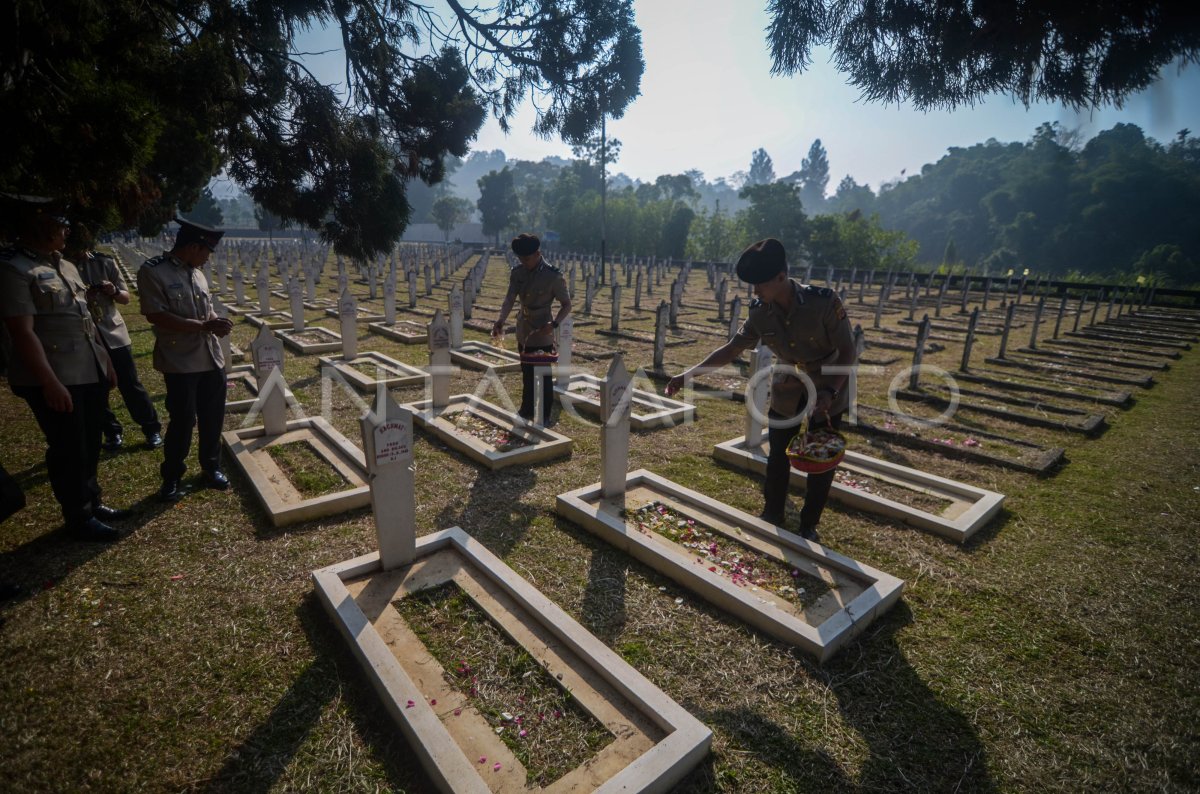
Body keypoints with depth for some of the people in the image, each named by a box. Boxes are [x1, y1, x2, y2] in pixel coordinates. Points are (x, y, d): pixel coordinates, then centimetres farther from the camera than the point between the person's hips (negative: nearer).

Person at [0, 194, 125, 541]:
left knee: (90, 446, 18)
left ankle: (92, 503, 33)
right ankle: (79, 519, 18)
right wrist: (50, 383, -21)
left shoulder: (64, 265, 12)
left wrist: (106, 363, 17)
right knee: (69, 451, 4)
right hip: (55, 379, -8)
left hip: (90, 373, 8)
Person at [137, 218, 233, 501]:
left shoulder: (197, 273, 11)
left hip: (212, 358, 6)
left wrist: (216, 322, -3)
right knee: (182, 420, 1)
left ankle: (211, 467, 30)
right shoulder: (152, 271, -10)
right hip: (180, 362, -6)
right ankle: (172, 477, 21)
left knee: (213, 417, 13)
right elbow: (155, 315, -16)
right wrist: (203, 325, -21)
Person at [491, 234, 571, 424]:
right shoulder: (517, 273, -2)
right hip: (523, 333, 6)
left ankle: (544, 417, 20)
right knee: (527, 374, 20)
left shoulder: (553, 276, -16)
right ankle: (527, 411, 37)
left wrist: (554, 324, -28)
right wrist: (501, 320, -29)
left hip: (543, 335, -6)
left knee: (544, 376, 4)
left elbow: (566, 305, -11)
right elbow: (509, 298, -11)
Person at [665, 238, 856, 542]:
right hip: (788, 391, 3)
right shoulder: (760, 314, -14)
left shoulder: (824, 301, -25)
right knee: (777, 456, 10)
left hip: (828, 391, -3)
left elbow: (847, 351, -17)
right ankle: (772, 515, 32)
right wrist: (688, 374, -14)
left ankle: (809, 525, 27)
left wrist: (830, 392, -29)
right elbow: (731, 349, -6)